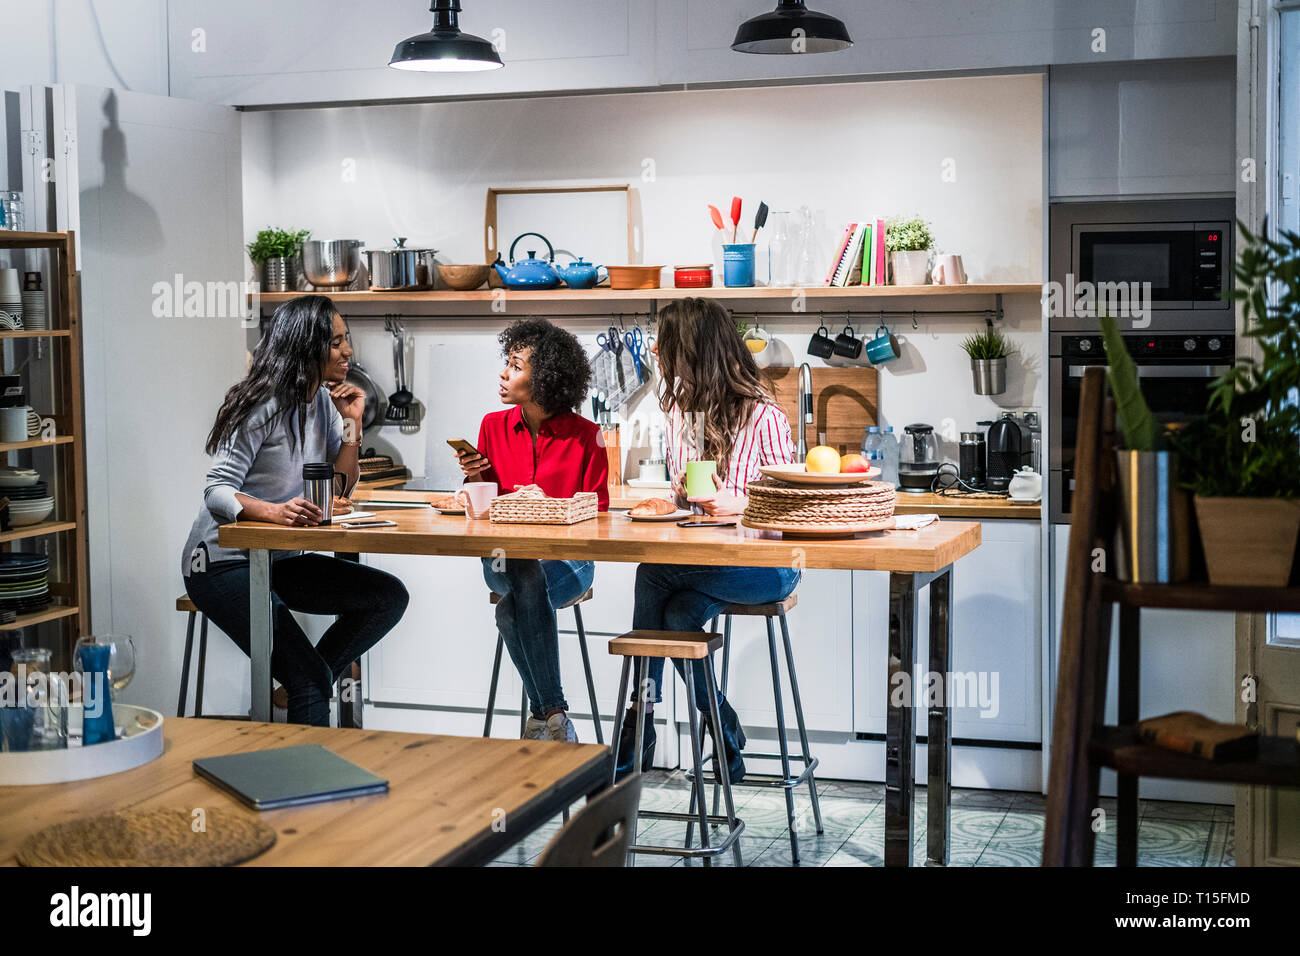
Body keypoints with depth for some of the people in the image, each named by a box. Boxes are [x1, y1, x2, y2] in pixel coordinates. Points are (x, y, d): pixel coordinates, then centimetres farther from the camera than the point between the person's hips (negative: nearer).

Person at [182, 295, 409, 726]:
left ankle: (307, 686, 4)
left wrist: (351, 424, -4)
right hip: (223, 562, -8)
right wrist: (274, 511, -41)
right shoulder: (264, 407, -18)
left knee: (390, 596, -4)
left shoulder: (324, 401, 7)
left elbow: (340, 489, 10)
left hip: (280, 561, 8)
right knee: (310, 679, -20)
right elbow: (217, 491, -23)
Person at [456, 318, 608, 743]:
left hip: (566, 559, -3)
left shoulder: (585, 435, -2)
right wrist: (475, 480, -6)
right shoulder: (494, 426, 8)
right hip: (504, 558, 3)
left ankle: (544, 717, -21)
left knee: (515, 607, -34)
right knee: (524, 588, -33)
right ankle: (555, 718, -24)